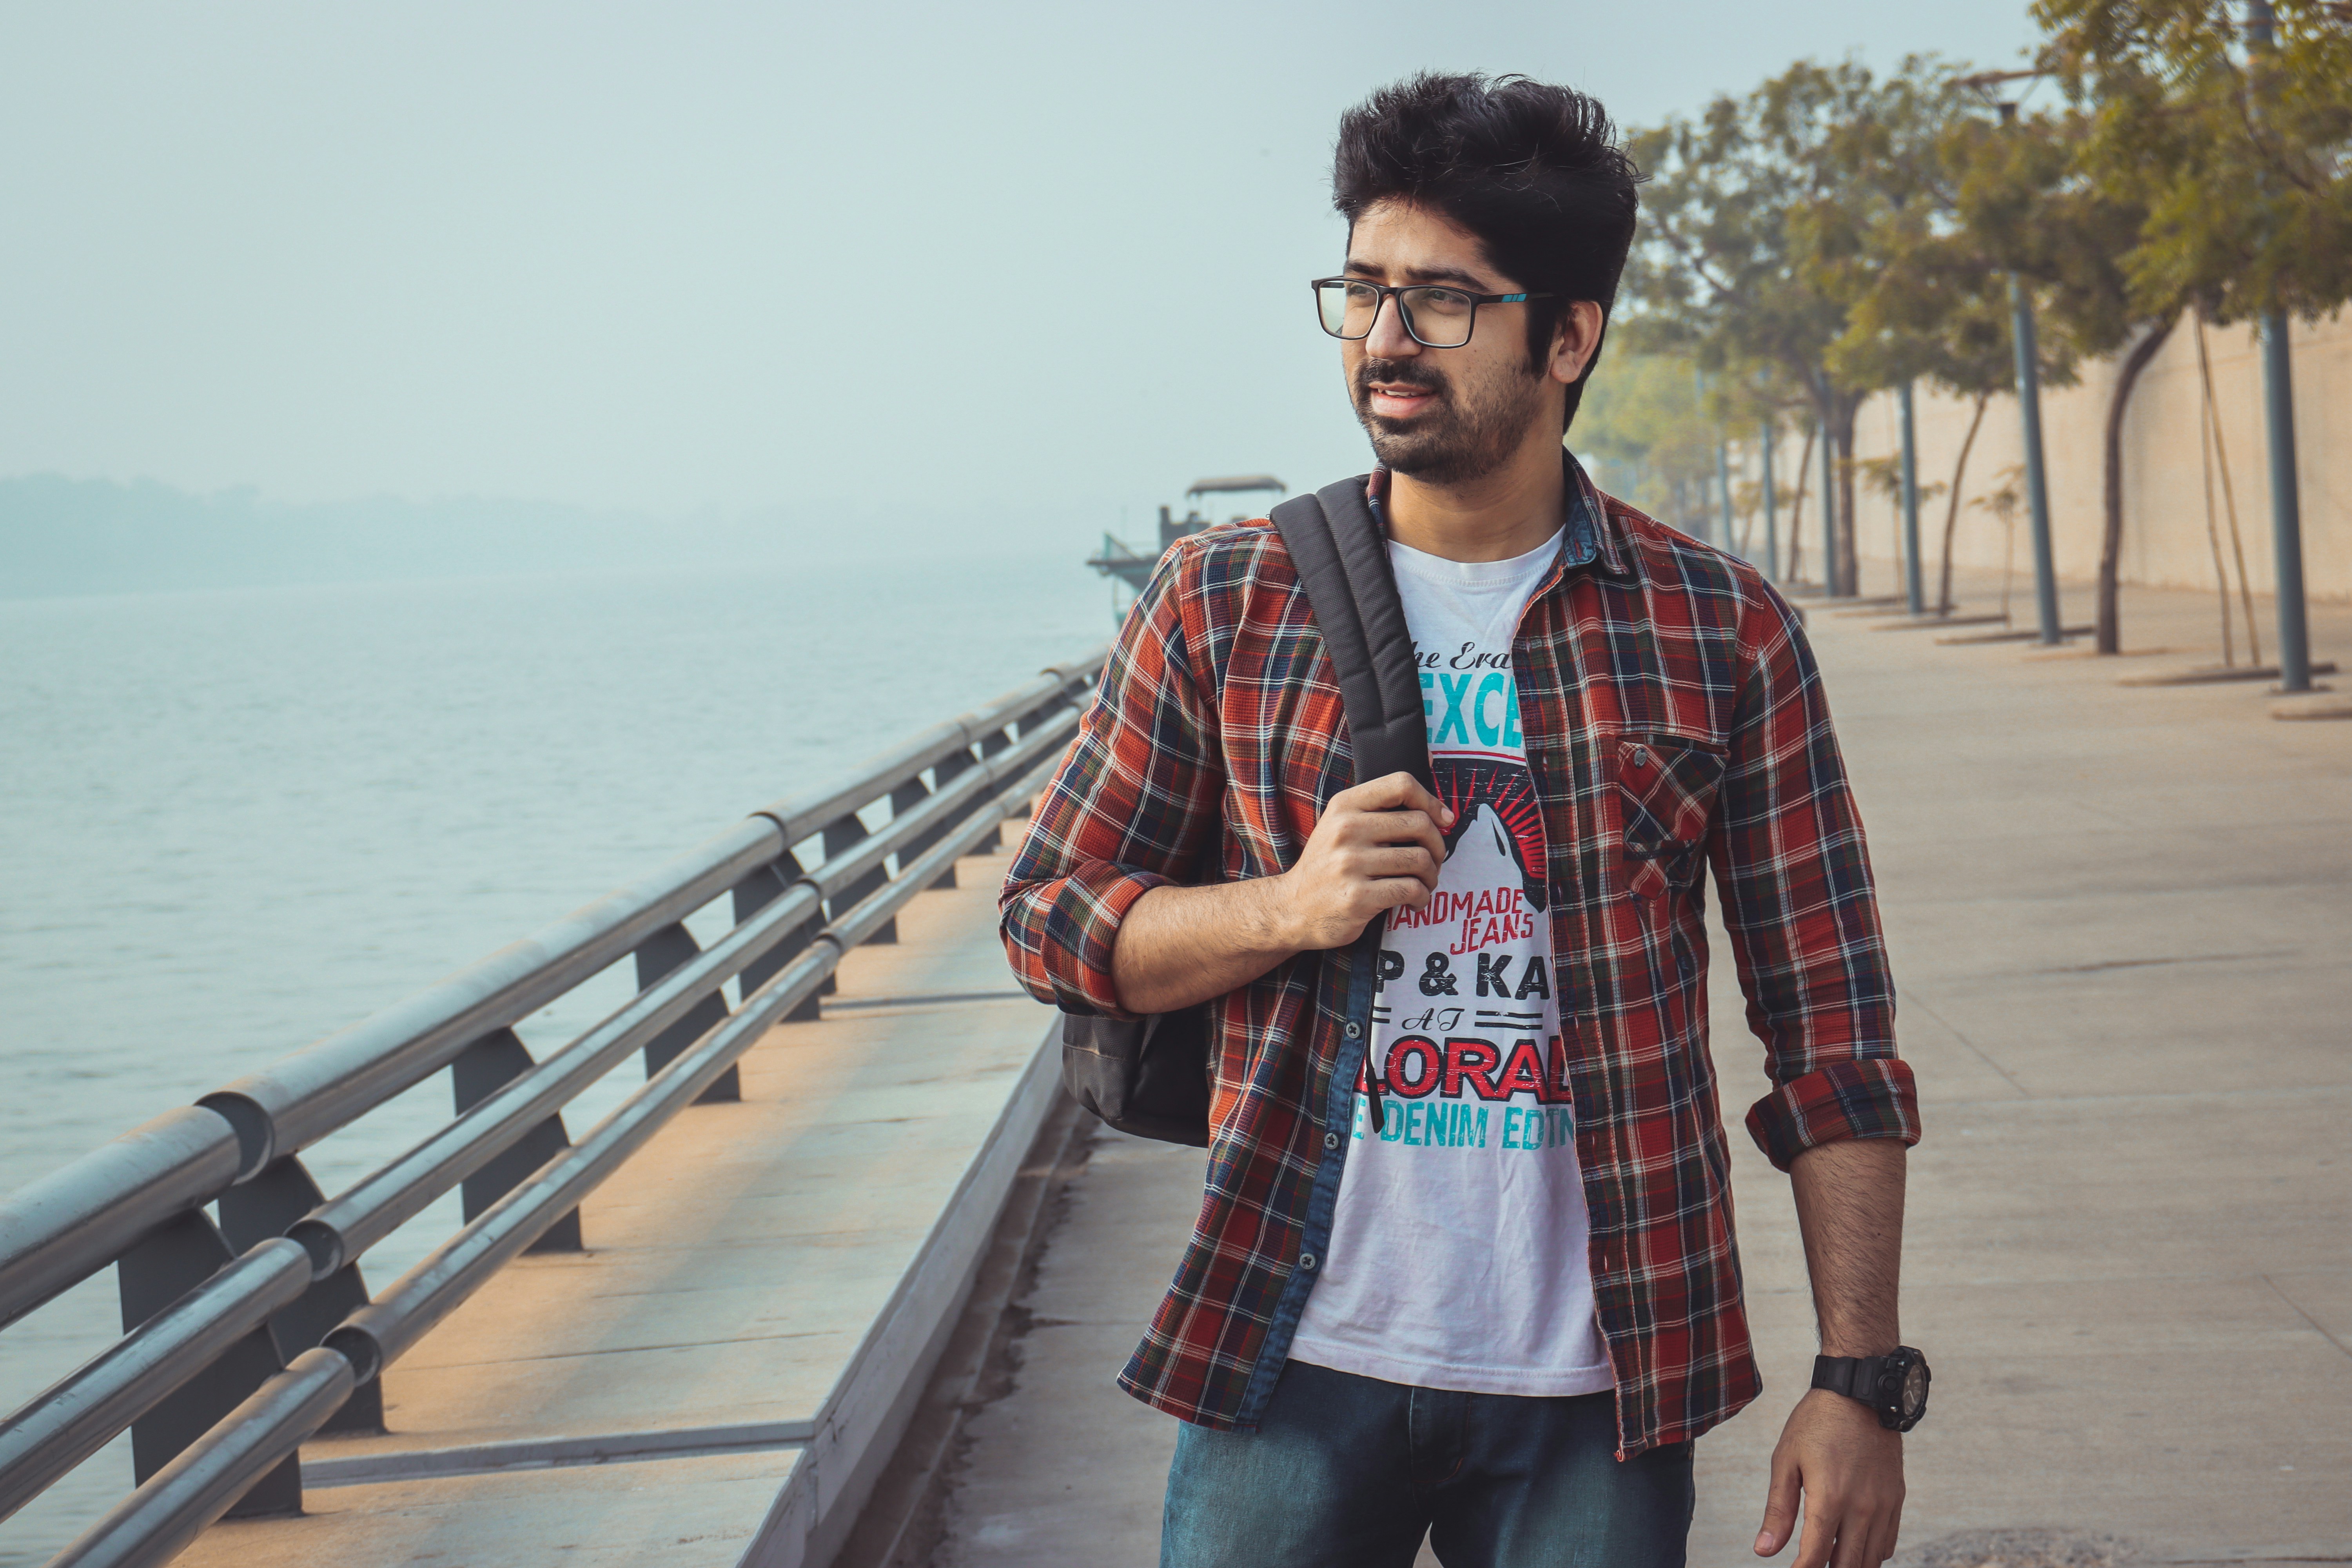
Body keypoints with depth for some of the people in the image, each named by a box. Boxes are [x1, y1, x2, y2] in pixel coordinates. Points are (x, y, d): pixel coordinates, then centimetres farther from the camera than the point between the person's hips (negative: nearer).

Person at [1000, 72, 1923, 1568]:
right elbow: (1052, 916, 8)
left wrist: (1862, 1381, -4)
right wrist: (1284, 907, -11)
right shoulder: (1226, 602, 3)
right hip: (1289, 1359, 1)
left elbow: (1834, 1033, 1)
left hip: (1598, 1389, 0)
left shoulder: (1724, 635, 0)